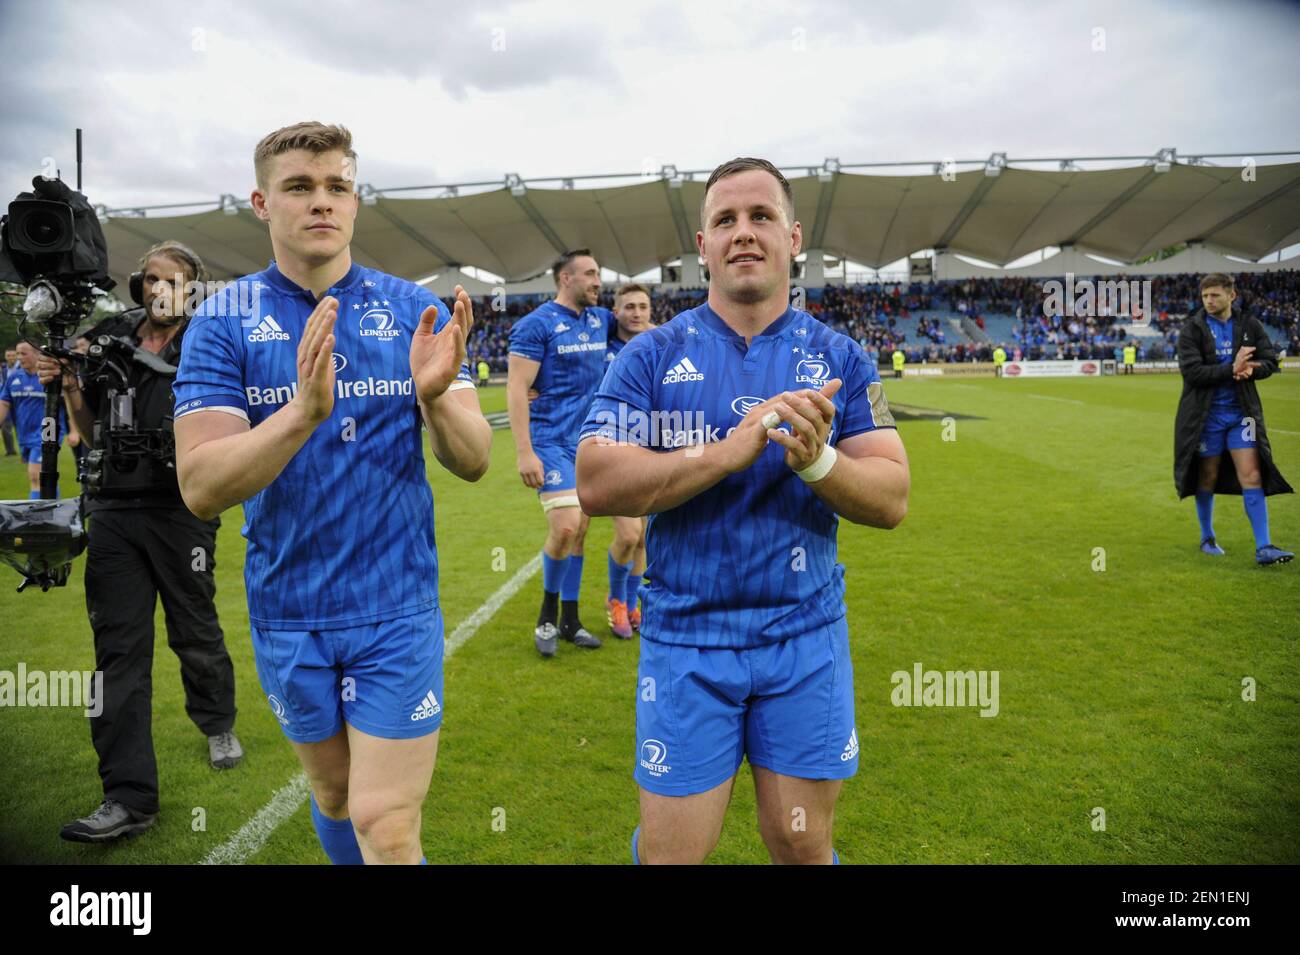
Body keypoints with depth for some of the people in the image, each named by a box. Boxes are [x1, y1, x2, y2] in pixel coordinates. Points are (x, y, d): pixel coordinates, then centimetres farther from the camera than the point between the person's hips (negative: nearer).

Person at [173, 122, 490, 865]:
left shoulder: (416, 311, -4)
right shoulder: (223, 321, -5)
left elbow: (472, 461, -8)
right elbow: (201, 488, -15)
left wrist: (434, 396, -30)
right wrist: (303, 412, -32)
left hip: (397, 608, -1)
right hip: (286, 614, 2)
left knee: (387, 827, -2)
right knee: (335, 796, 21)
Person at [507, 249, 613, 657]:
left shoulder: (601, 319, 8)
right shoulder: (537, 324, -10)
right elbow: (516, 389, -14)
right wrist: (524, 452, -20)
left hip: (589, 441, 6)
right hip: (551, 441, -6)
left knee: (579, 530, 10)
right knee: (565, 528, -16)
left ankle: (569, 621, 22)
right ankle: (547, 614, 7)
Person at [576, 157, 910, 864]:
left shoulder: (839, 359, 3)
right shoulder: (652, 356, -1)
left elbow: (891, 499, -1)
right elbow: (595, 485, -13)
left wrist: (817, 461, -22)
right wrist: (727, 451, -22)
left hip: (807, 638, 2)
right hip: (686, 640, -1)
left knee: (802, 844, 13)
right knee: (671, 850, 6)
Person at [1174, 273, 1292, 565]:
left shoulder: (1249, 325, 4)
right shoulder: (1193, 328, -6)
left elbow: (1270, 361, 5)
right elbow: (1191, 370, -17)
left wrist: (1251, 368, -16)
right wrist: (1231, 369, -24)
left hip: (1242, 412, 2)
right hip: (1206, 414, -2)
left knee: (1252, 476, -5)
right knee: (1208, 477, 8)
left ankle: (1263, 547, -3)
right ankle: (1207, 538, 27)